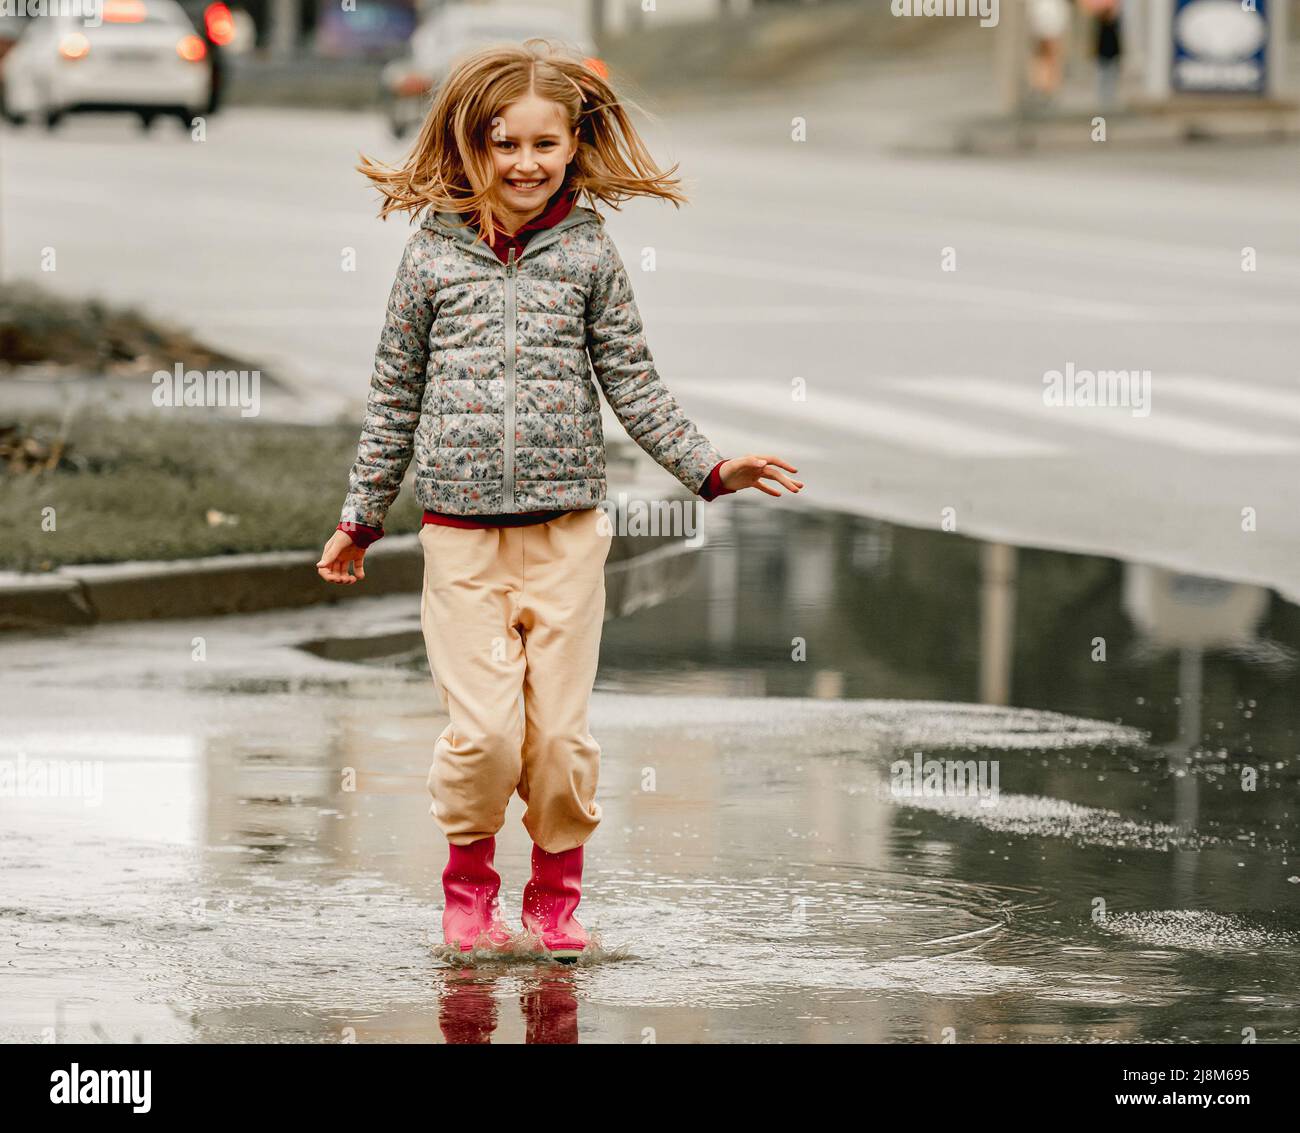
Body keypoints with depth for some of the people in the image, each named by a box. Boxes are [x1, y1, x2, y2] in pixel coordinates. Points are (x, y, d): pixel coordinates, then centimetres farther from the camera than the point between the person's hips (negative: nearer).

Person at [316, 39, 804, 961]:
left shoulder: (589, 253, 3)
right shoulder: (434, 256, 2)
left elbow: (633, 383, 7)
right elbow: (396, 397, 10)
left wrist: (711, 467, -2)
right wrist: (360, 519, 14)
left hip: (566, 523, 1)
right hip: (461, 528, -1)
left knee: (561, 728, 1)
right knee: (484, 729, -8)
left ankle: (557, 889, 20)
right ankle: (469, 881, 16)